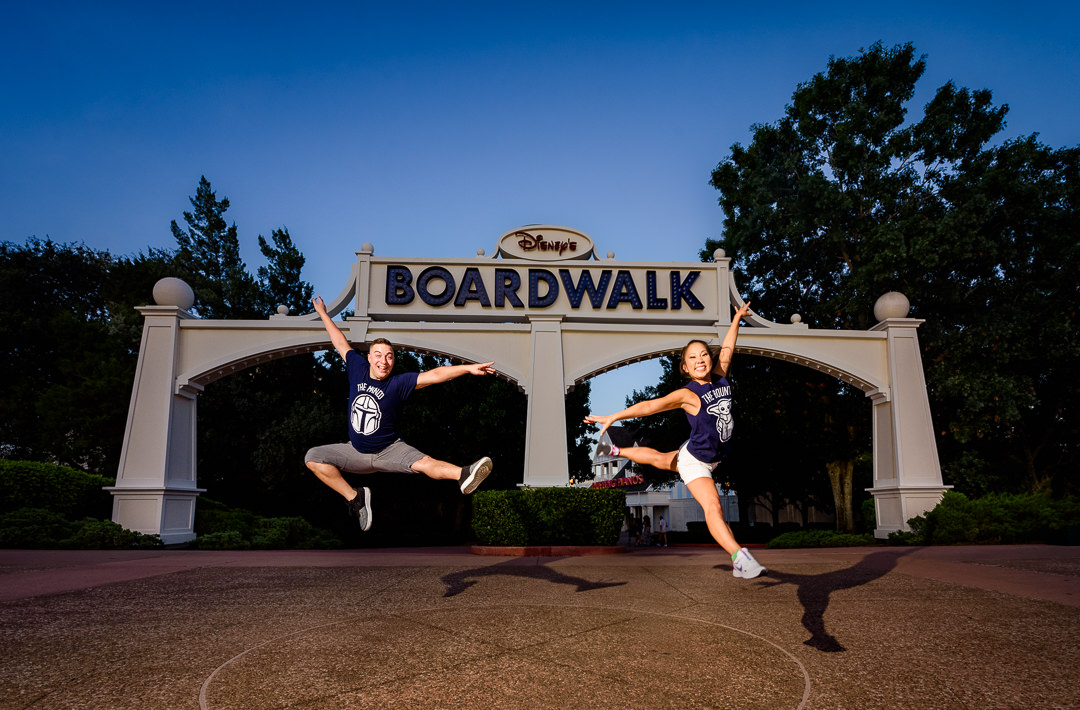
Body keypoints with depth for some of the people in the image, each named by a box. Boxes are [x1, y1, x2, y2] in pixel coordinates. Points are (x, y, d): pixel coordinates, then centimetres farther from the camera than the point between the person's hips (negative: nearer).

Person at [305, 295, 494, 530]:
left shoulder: (399, 383, -13)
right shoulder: (358, 370, -3)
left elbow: (434, 375, -23)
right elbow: (341, 343, 10)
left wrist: (468, 368, -34)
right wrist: (323, 314, 21)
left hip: (389, 451, -4)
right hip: (356, 452, 4)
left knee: (424, 462, -30)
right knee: (313, 457, -11)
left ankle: (464, 475, -55)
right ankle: (354, 497, -11)